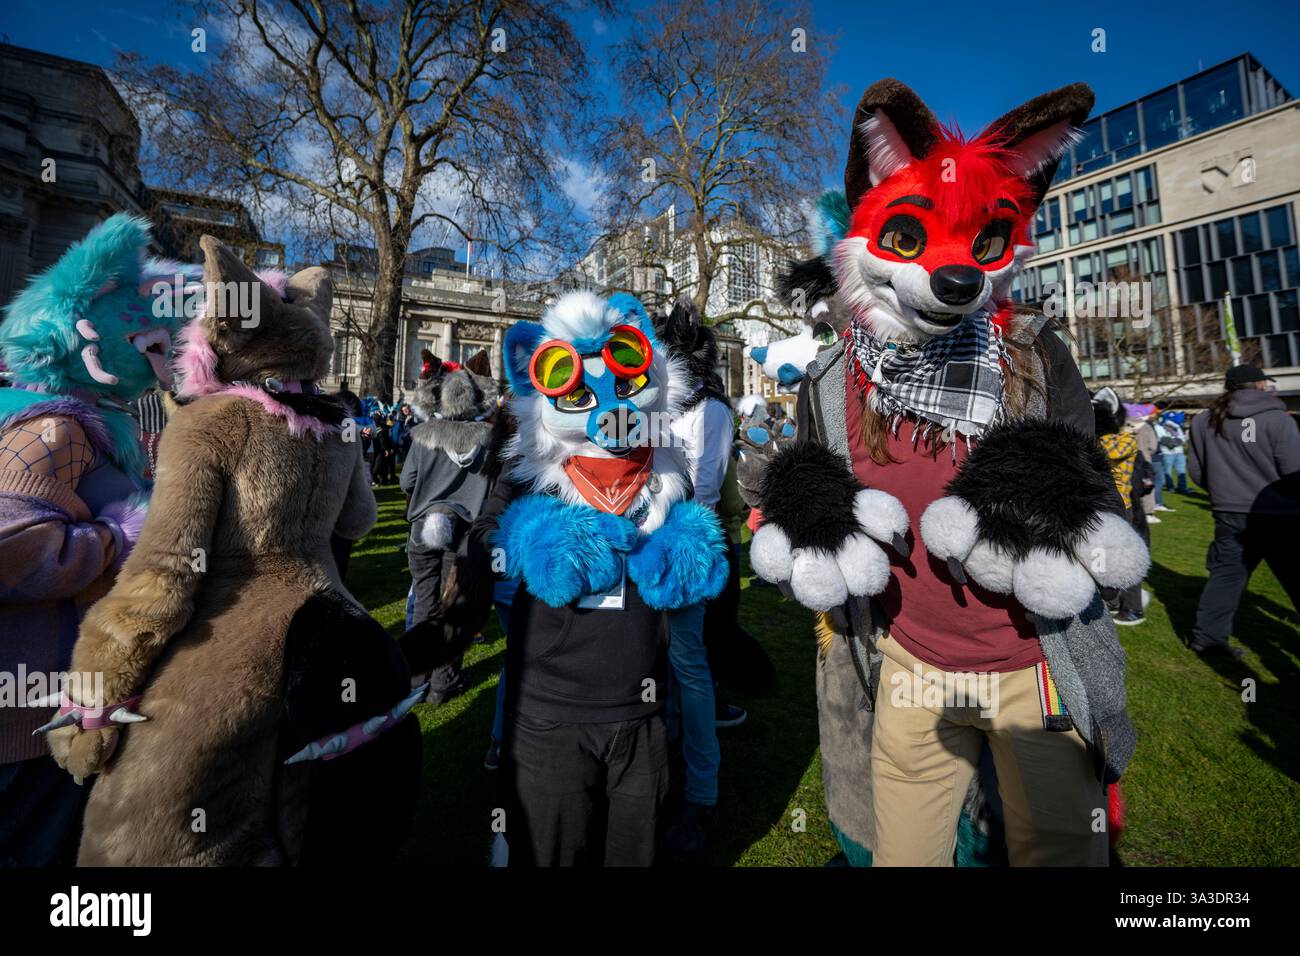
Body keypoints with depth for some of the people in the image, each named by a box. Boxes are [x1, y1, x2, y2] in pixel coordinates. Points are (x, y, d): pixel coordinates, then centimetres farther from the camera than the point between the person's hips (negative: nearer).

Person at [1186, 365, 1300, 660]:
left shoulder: (1203, 422, 3)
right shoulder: (1276, 418, -11)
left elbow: (1196, 471, 9)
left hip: (1230, 516, 4)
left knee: (1226, 574, 13)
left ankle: (1207, 635, 16)